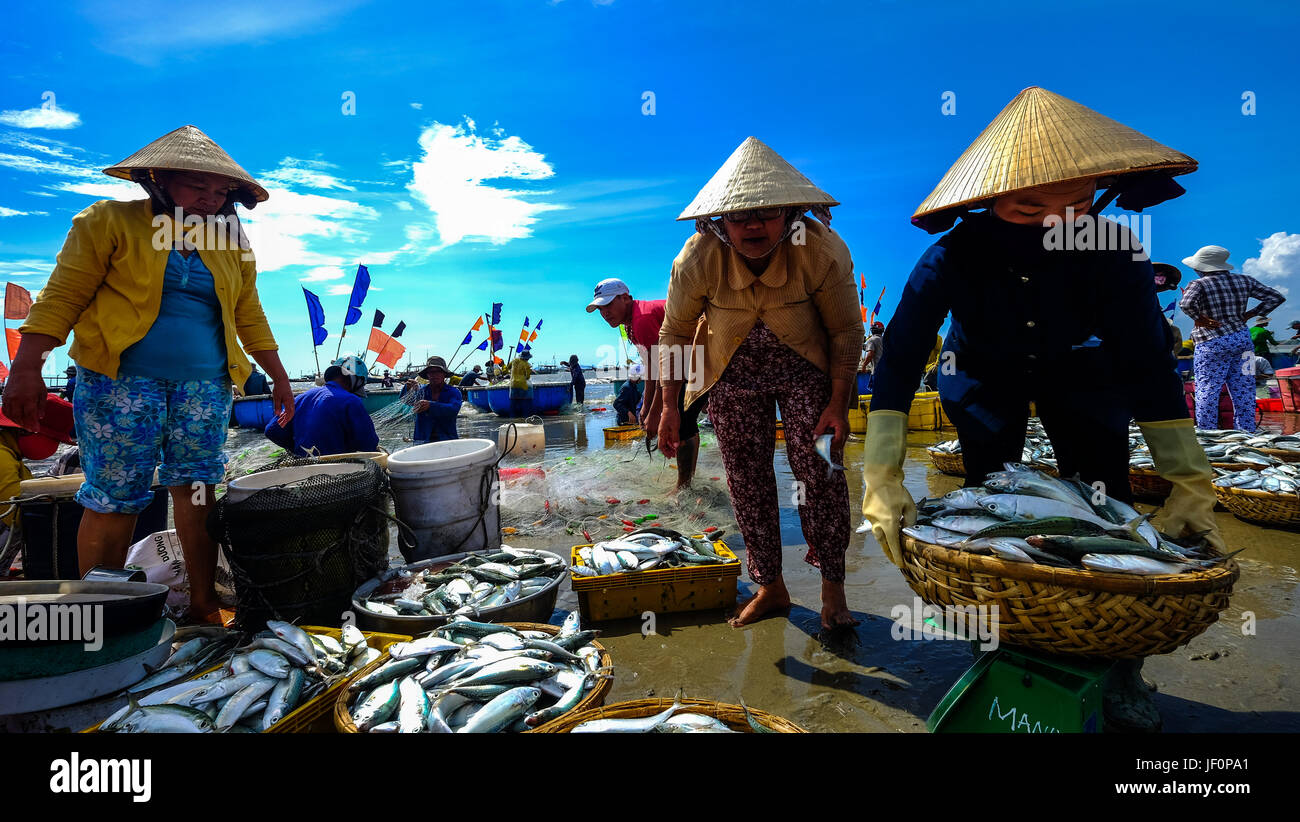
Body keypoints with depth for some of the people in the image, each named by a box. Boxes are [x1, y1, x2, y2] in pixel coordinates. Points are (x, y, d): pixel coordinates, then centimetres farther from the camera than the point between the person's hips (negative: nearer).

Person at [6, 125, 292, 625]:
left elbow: (249, 317, 20)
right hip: (119, 379, -3)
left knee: (196, 490, 1)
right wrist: (27, 369, -11)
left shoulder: (231, 245, 16)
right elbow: (62, 296, -3)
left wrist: (279, 377, 16)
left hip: (203, 384, 4)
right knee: (114, 498, -3)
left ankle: (204, 605, 7)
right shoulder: (110, 222, 3)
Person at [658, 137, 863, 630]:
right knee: (747, 482, 3)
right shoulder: (697, 260, -23)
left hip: (805, 369, -1)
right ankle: (770, 588, 20)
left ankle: (833, 591, 6)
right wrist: (670, 404, -6)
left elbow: (845, 331, -12)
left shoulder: (823, 252, -25)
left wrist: (838, 404, -14)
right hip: (734, 373, 1)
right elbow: (674, 332, -8)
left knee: (821, 473, -11)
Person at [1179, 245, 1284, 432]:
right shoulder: (1244, 281, 8)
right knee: (1243, 392, 10)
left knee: (1207, 392, 0)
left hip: (1211, 345, -6)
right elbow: (1276, 297, 10)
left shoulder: (1199, 284, -10)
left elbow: (1186, 304, -29)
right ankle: (1247, 434, 15)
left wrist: (1199, 318, -13)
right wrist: (1249, 314, 10)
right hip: (1242, 339, 6)